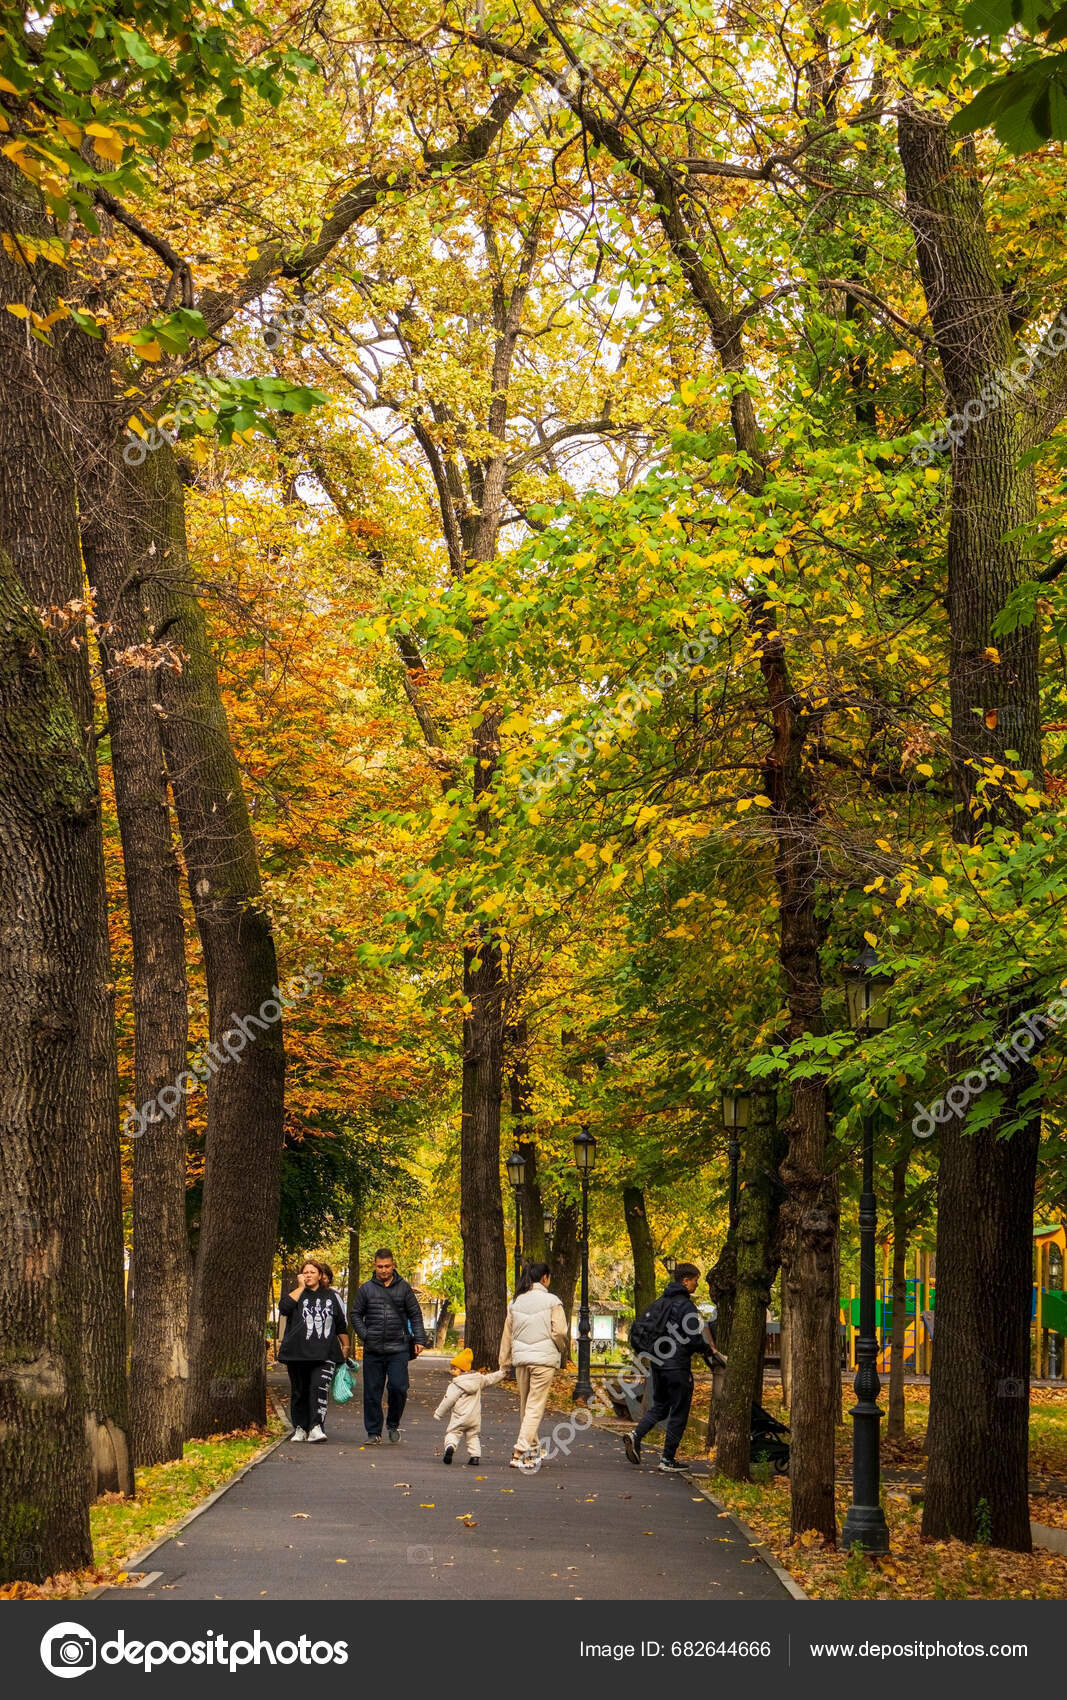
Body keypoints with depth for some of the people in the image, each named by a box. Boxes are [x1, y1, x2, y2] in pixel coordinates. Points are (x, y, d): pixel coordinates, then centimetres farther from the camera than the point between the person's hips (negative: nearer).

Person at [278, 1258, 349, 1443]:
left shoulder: (332, 1297, 15)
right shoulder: (297, 1294, 10)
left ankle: (316, 1428, -23)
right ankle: (300, 1428, 17)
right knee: (299, 1392, 6)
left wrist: (345, 1346, 19)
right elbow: (284, 1307, -13)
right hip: (297, 1354, 1)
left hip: (324, 1353, -1)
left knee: (320, 1388, -17)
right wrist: (301, 1287, -6)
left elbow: (341, 1326, 22)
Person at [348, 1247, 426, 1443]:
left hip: (398, 1349, -1)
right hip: (373, 1351, 1)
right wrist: (364, 1335, -1)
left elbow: (415, 1315, 10)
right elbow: (355, 1314, 13)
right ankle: (373, 1432, 13)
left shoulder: (403, 1287, 6)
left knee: (398, 1387, -10)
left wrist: (419, 1339, 1)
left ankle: (393, 1423, 13)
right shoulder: (366, 1289, 6)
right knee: (372, 1392, 3)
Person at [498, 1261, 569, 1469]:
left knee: (525, 1404, 19)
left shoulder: (515, 1302, 8)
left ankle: (532, 1446, 33)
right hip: (544, 1358, -5)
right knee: (535, 1406, -4)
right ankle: (520, 1453, -13)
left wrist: (505, 1363, 18)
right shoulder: (551, 1301, -5)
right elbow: (560, 1332, -10)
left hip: (521, 1358, 5)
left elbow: (507, 1334, 11)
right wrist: (561, 1349, 11)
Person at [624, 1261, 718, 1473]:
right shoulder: (685, 1306, -15)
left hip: (658, 1363, 8)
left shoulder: (660, 1302, 11)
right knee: (678, 1413, 4)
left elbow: (641, 1329, 15)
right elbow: (695, 1339, -20)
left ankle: (636, 1435, -2)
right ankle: (668, 1460, 7)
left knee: (659, 1406, 20)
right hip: (678, 1366, -8)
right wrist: (708, 1350, 0)